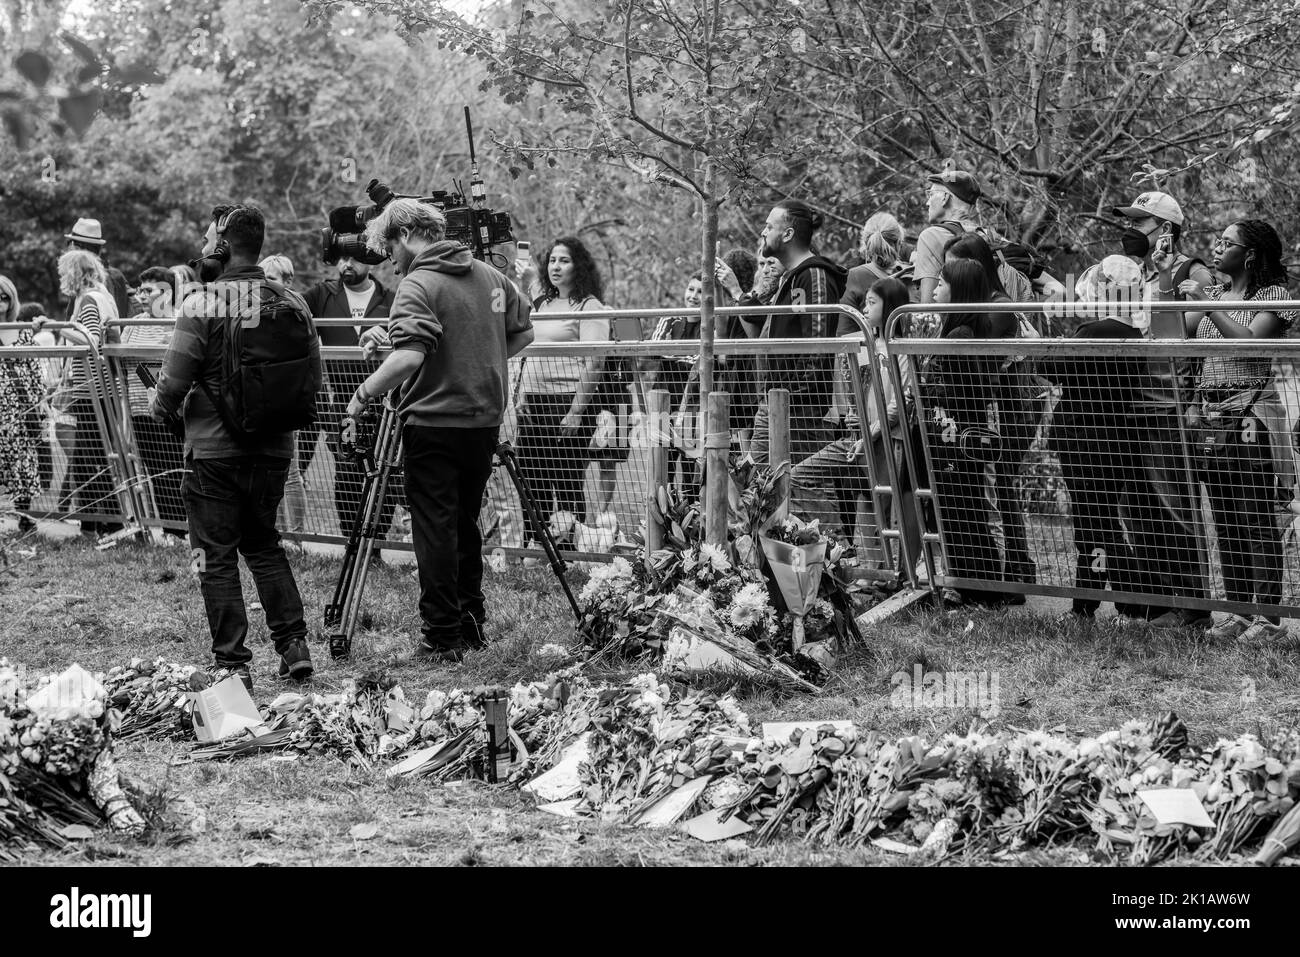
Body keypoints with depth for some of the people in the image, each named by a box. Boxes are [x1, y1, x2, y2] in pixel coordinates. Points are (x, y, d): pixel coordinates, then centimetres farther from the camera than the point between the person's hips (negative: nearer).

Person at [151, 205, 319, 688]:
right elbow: (314, 374, 5)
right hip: (274, 446, 5)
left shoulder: (201, 304, -14)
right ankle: (294, 644, 14)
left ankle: (233, 663, 5)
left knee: (216, 557, 5)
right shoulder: (291, 303, -1)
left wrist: (160, 408, 8)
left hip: (214, 448, -5)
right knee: (264, 545, 21)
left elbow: (174, 381, -14)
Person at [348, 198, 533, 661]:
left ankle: (441, 638, 0)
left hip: (434, 423, -7)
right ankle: (471, 624, 21)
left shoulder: (418, 285, -13)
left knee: (435, 531, -1)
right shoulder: (491, 276, 9)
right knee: (465, 524, 18)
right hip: (485, 420, 7)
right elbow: (523, 333, 20)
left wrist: (363, 395, -15)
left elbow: (408, 357, -25)